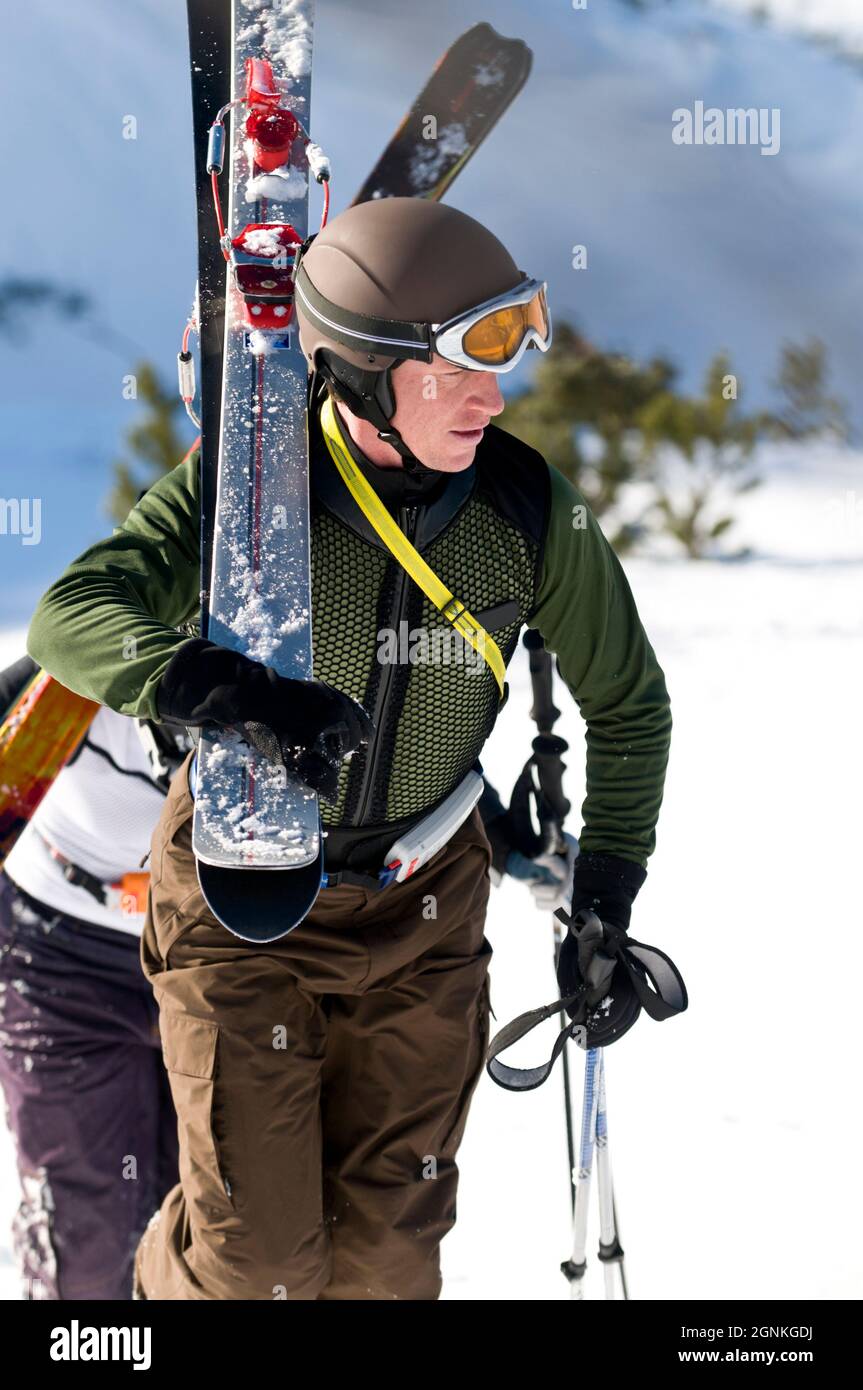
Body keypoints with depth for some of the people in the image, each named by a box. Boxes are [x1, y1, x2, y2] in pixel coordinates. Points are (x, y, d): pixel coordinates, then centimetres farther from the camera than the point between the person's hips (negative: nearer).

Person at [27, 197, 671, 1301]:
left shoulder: (527, 510, -11)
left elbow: (629, 705, 4)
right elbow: (71, 621, -32)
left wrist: (607, 900, 3)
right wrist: (235, 695, -49)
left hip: (422, 914, 3)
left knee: (386, 1254, 4)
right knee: (261, 1257, -3)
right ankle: (169, 1285, 31)